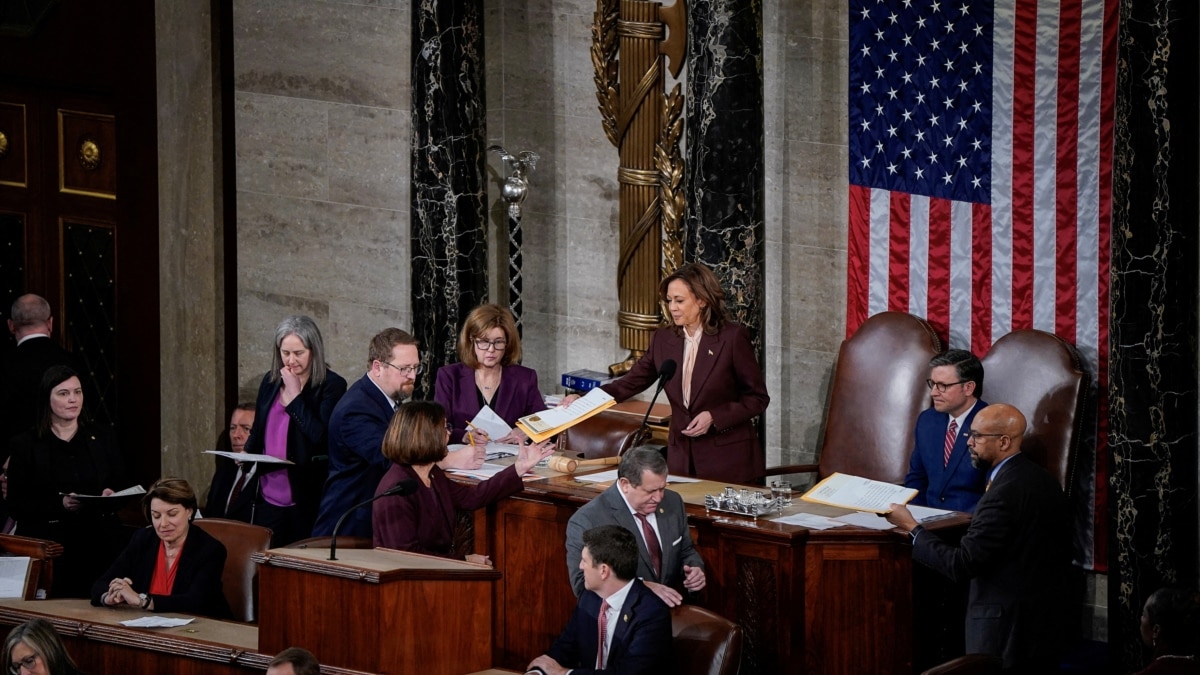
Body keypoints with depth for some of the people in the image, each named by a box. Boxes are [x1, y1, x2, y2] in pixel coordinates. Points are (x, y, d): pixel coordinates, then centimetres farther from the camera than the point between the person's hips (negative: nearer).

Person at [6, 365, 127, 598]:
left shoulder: (100, 439, 12)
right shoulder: (25, 446, 3)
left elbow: (123, 487, 15)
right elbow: (17, 505, -3)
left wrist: (111, 495, -8)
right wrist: (60, 503, -17)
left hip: (99, 546, 2)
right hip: (50, 550, -2)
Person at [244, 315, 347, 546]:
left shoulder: (331, 386, -8)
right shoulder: (270, 382, 10)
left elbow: (322, 437, -19)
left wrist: (294, 396, -15)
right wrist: (247, 454, 1)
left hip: (306, 501, -5)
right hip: (267, 498, 5)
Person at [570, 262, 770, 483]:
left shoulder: (733, 338, -8)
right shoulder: (663, 340, 6)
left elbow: (758, 398, -4)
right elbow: (631, 382, 9)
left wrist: (713, 416, -16)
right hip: (682, 456, 4)